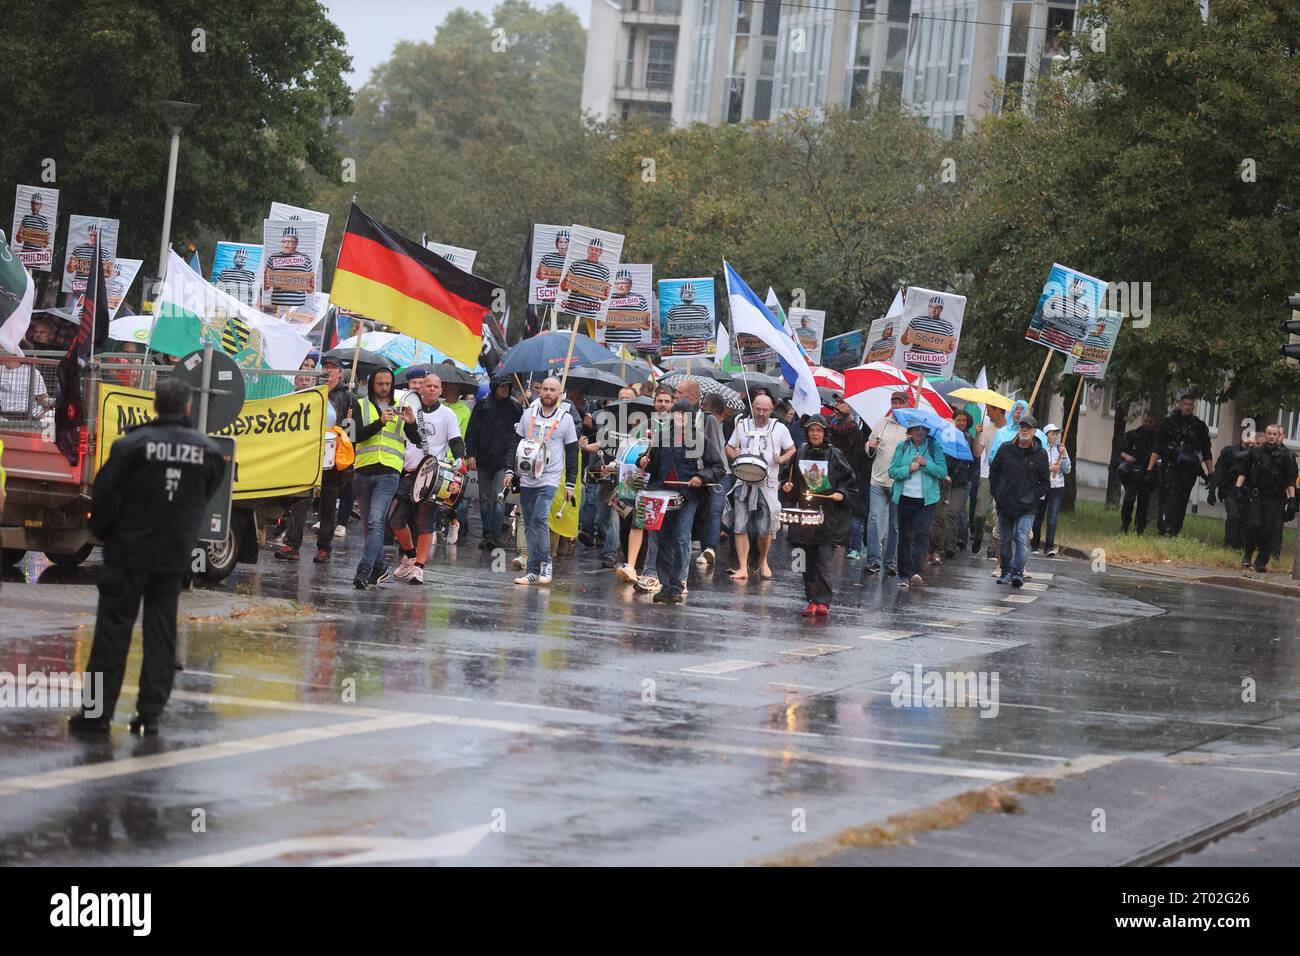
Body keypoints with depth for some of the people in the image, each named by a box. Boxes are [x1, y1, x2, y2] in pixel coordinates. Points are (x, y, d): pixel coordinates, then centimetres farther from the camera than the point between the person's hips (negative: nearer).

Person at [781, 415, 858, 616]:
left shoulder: (834, 455, 0)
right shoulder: (800, 453, 8)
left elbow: (850, 481, 4)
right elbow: (792, 479, 20)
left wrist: (841, 494, -12)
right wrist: (787, 486, 1)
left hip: (829, 516, -4)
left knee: (823, 559, -12)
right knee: (808, 560, 4)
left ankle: (823, 601, -13)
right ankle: (812, 600, 10)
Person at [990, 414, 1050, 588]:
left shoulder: (1040, 454, -1)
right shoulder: (1005, 449, 4)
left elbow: (1045, 482, 5)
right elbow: (993, 471, 13)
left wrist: (1032, 497, -6)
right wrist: (996, 494, 5)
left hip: (1027, 508, -3)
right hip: (1004, 505, 3)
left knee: (1022, 539, -16)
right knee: (1005, 541, 11)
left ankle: (1018, 572, -23)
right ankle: (1006, 572, 23)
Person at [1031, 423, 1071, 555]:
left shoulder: (1060, 449, 7)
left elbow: (1067, 470, 5)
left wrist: (1063, 455, -7)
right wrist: (1049, 468, -17)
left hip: (1057, 487, 1)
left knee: (1052, 517, -11)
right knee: (1038, 517, 8)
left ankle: (1050, 547, -14)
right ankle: (1034, 546, 23)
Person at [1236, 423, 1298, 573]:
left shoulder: (1285, 456, 2)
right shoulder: (1255, 452, 6)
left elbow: (1290, 481, 3)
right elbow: (1244, 472, 12)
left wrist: (1292, 500, -3)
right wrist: (1238, 487, -1)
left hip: (1275, 499, -1)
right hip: (1256, 497, 1)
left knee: (1268, 531, -3)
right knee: (1253, 526, -12)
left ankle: (1262, 562, 7)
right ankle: (1248, 554, 11)